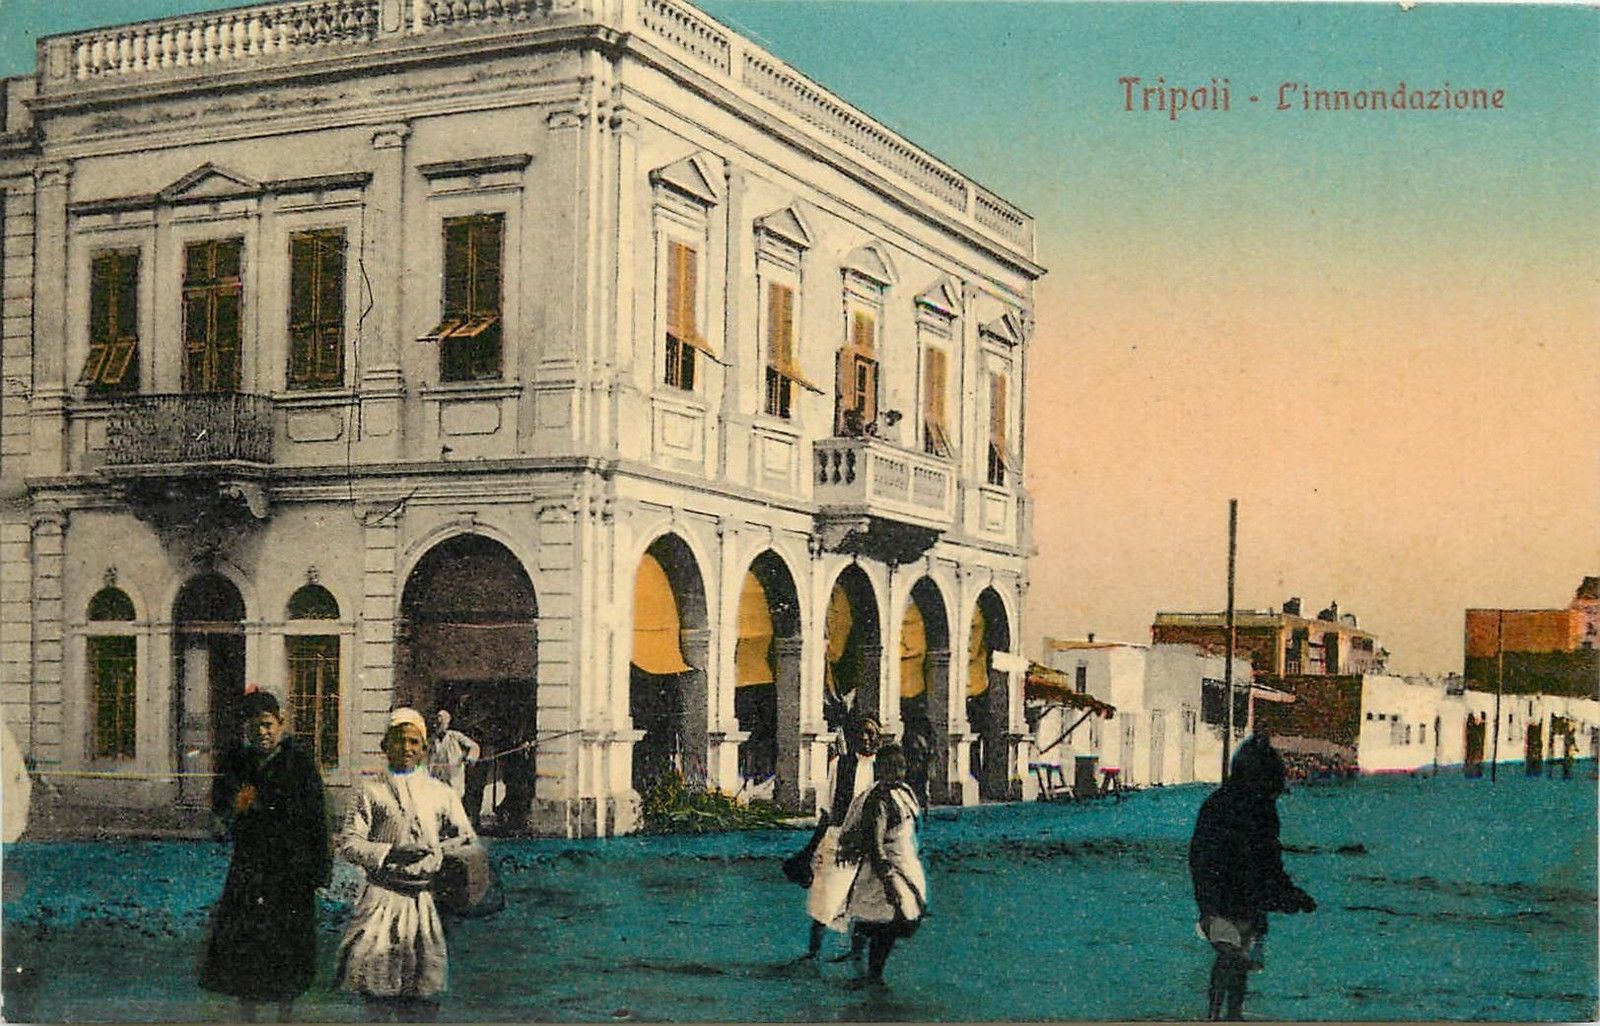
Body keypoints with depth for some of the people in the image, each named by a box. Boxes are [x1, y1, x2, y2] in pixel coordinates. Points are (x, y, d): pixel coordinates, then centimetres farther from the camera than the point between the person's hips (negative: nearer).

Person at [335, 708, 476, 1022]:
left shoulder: (441, 793, 15)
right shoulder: (369, 792, 8)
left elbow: (468, 839, 15)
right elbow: (348, 843, 0)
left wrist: (438, 850, -4)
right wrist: (390, 853, -13)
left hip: (427, 898, 2)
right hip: (382, 898, -2)